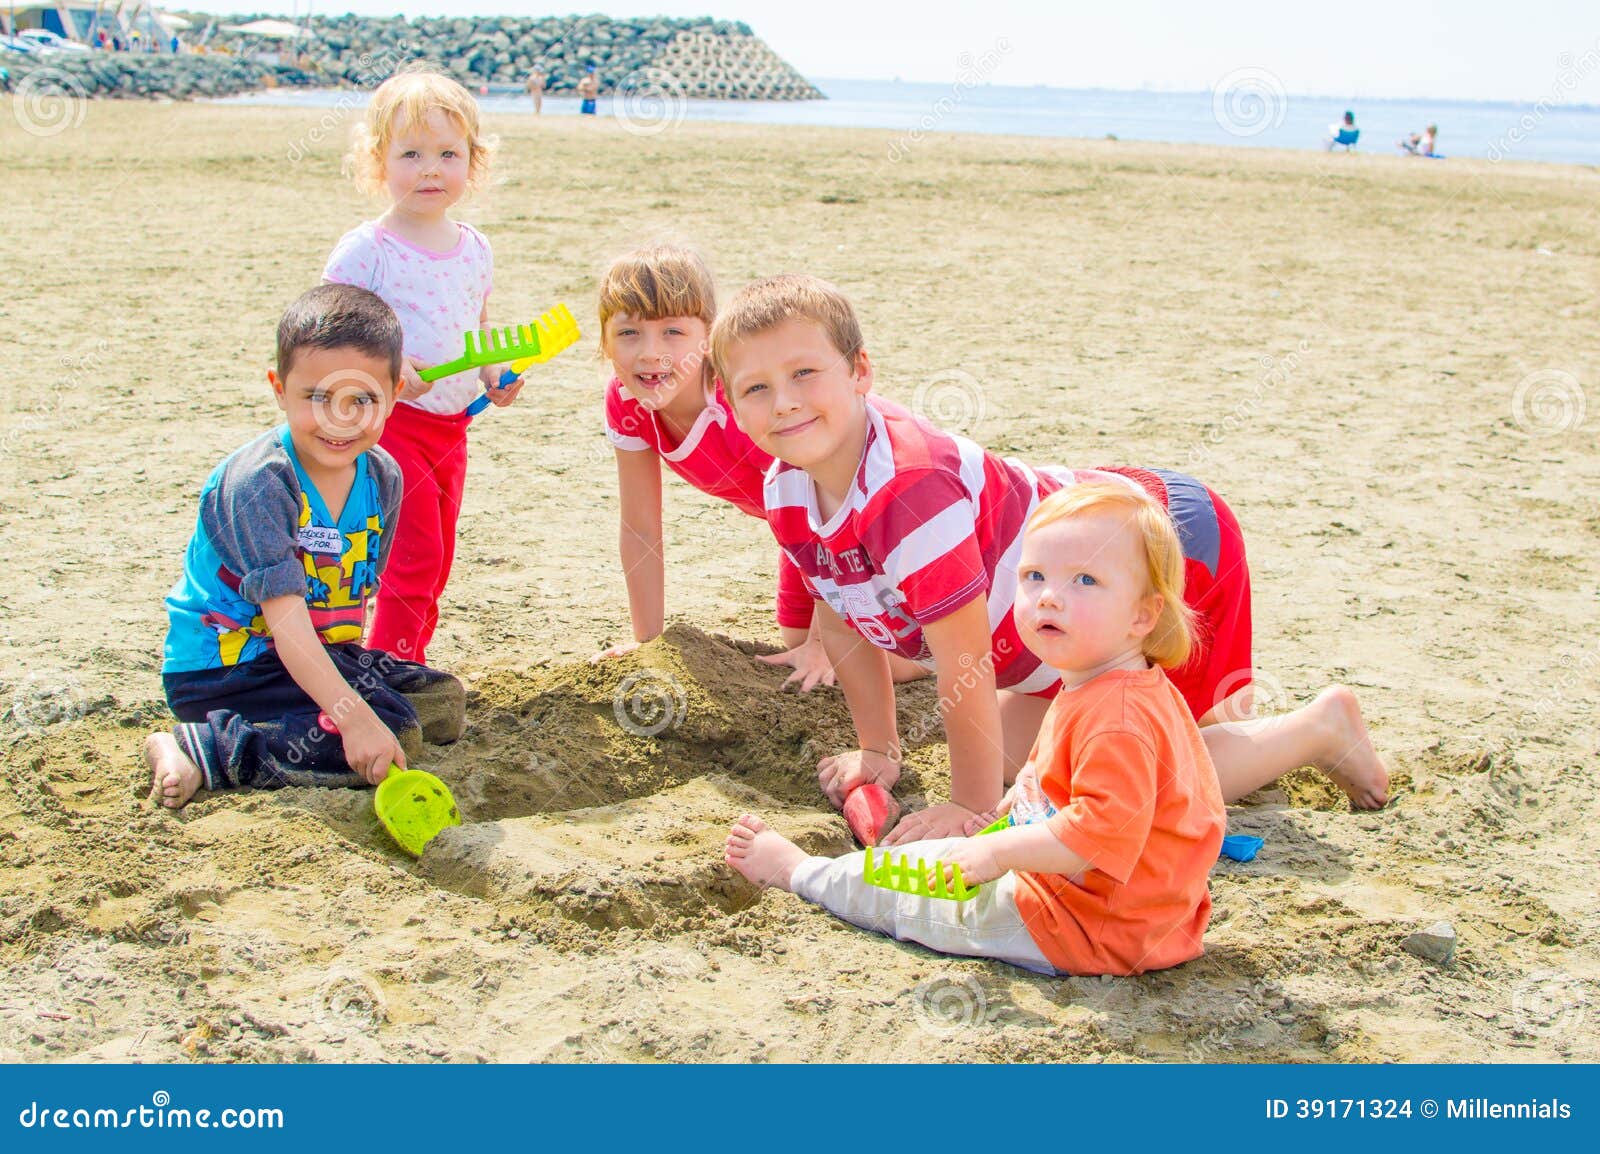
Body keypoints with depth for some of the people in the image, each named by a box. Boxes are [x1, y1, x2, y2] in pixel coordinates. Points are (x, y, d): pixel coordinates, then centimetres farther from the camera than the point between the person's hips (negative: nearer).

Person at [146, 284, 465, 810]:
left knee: (443, 703, 7)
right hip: (223, 666, -8)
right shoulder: (257, 483, -25)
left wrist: (356, 667, -4)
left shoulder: (383, 477, -1)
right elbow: (285, 618, -32)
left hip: (320, 651, 9)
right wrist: (352, 715, -40)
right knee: (392, 733, -22)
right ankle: (204, 750, -16)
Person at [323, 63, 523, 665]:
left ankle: (409, 663, 30)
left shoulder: (475, 249, 7)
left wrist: (494, 373, 1)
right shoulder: (364, 250, -12)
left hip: (453, 426, 7)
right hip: (392, 424, -6)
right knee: (416, 558, -7)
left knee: (436, 562, 15)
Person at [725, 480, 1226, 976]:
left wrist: (1000, 851, -27)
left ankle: (796, 870, 28)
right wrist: (1022, 799, 19)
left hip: (1083, 932, -10)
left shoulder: (1117, 718, -30)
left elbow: (1103, 832, -36)